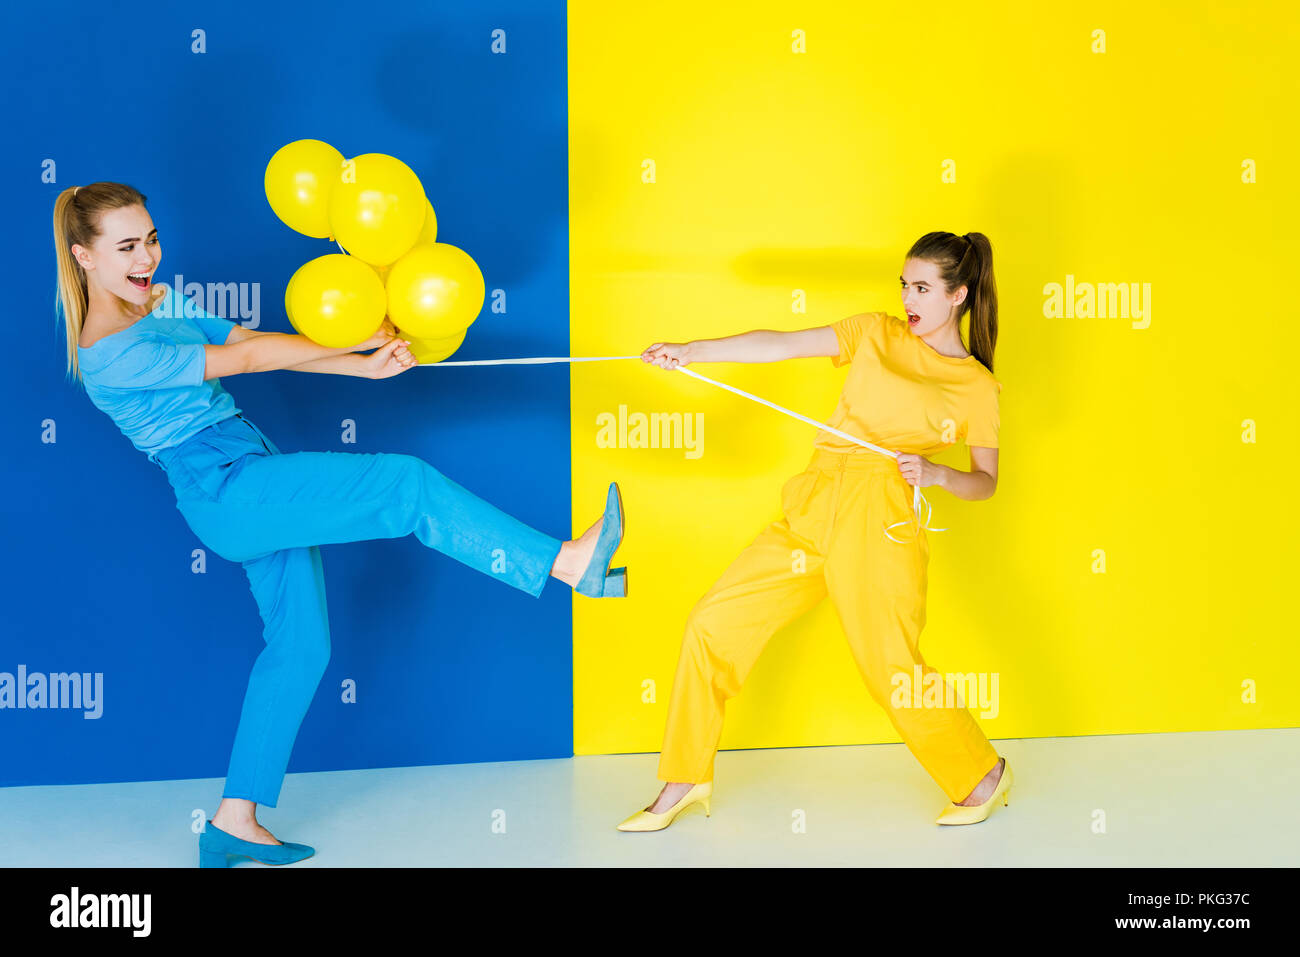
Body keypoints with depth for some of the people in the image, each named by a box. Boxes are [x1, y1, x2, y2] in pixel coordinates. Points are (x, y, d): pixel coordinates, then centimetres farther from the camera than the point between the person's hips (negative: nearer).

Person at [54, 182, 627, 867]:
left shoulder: (160, 314, 17)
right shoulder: (108, 352, -12)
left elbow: (249, 342, 10)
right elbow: (245, 357, -13)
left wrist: (365, 367, -1)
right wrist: (352, 342, -8)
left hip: (255, 490, 10)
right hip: (228, 491, -10)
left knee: (299, 645, 11)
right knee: (407, 484, -18)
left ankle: (235, 823, 18)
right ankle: (569, 563, -19)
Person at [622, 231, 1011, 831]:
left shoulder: (977, 386, 5)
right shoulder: (875, 334, 11)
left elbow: (985, 481, 7)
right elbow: (780, 346, 4)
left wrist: (934, 474, -14)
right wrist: (690, 352, -5)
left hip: (879, 522, -4)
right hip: (810, 510, 4)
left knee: (893, 672, -9)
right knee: (713, 623, 1)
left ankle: (982, 776, 18)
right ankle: (685, 780, 15)